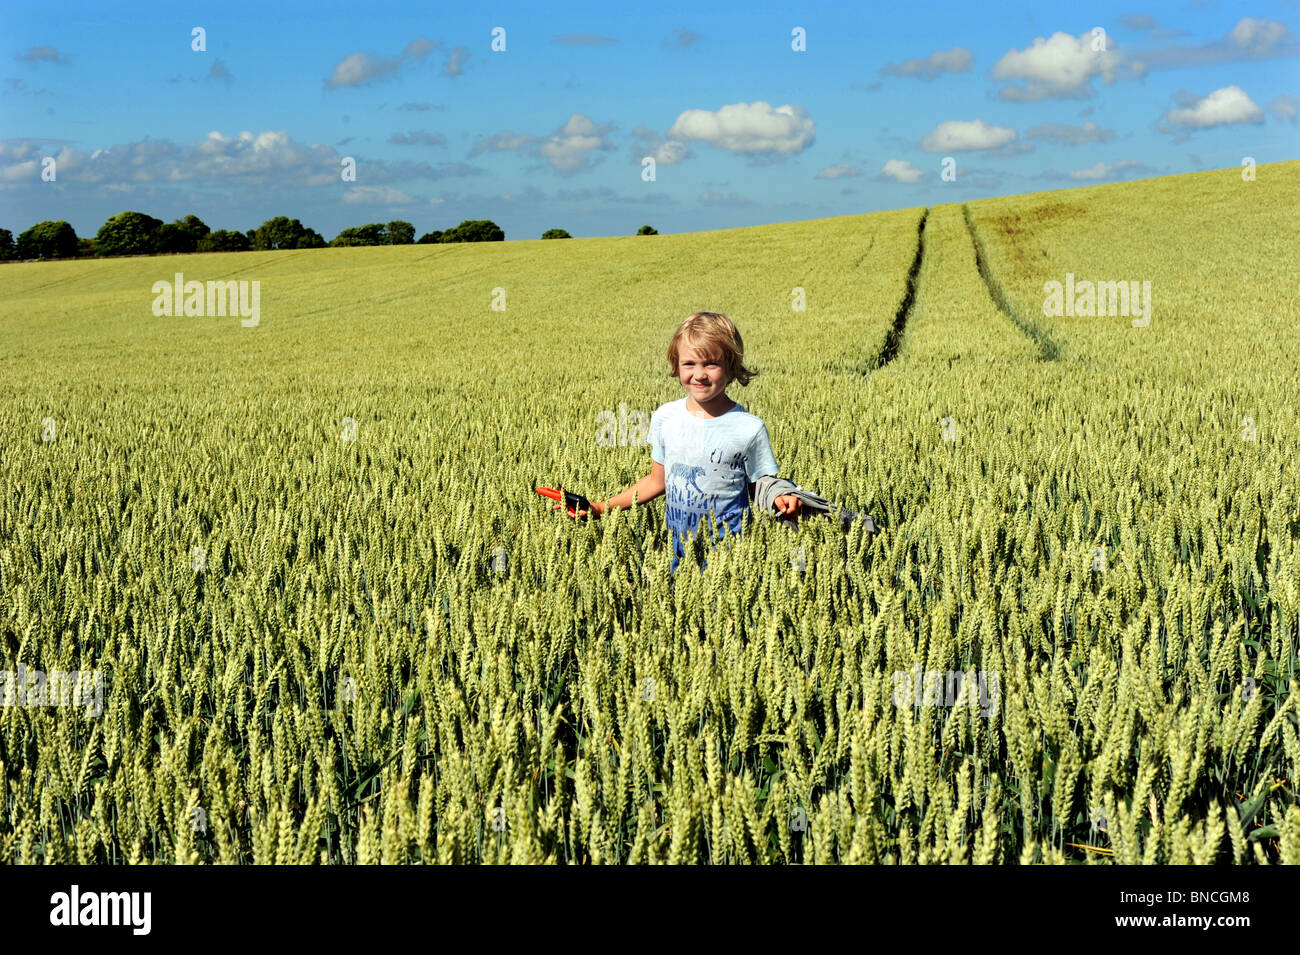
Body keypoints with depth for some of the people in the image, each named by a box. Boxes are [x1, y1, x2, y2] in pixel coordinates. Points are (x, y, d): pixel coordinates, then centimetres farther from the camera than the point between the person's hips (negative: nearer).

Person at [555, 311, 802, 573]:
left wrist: (781, 501, -25)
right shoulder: (665, 417, 0)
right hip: (675, 551, 4)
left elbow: (760, 491, -2)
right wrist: (602, 508, 8)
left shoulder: (749, 428, -11)